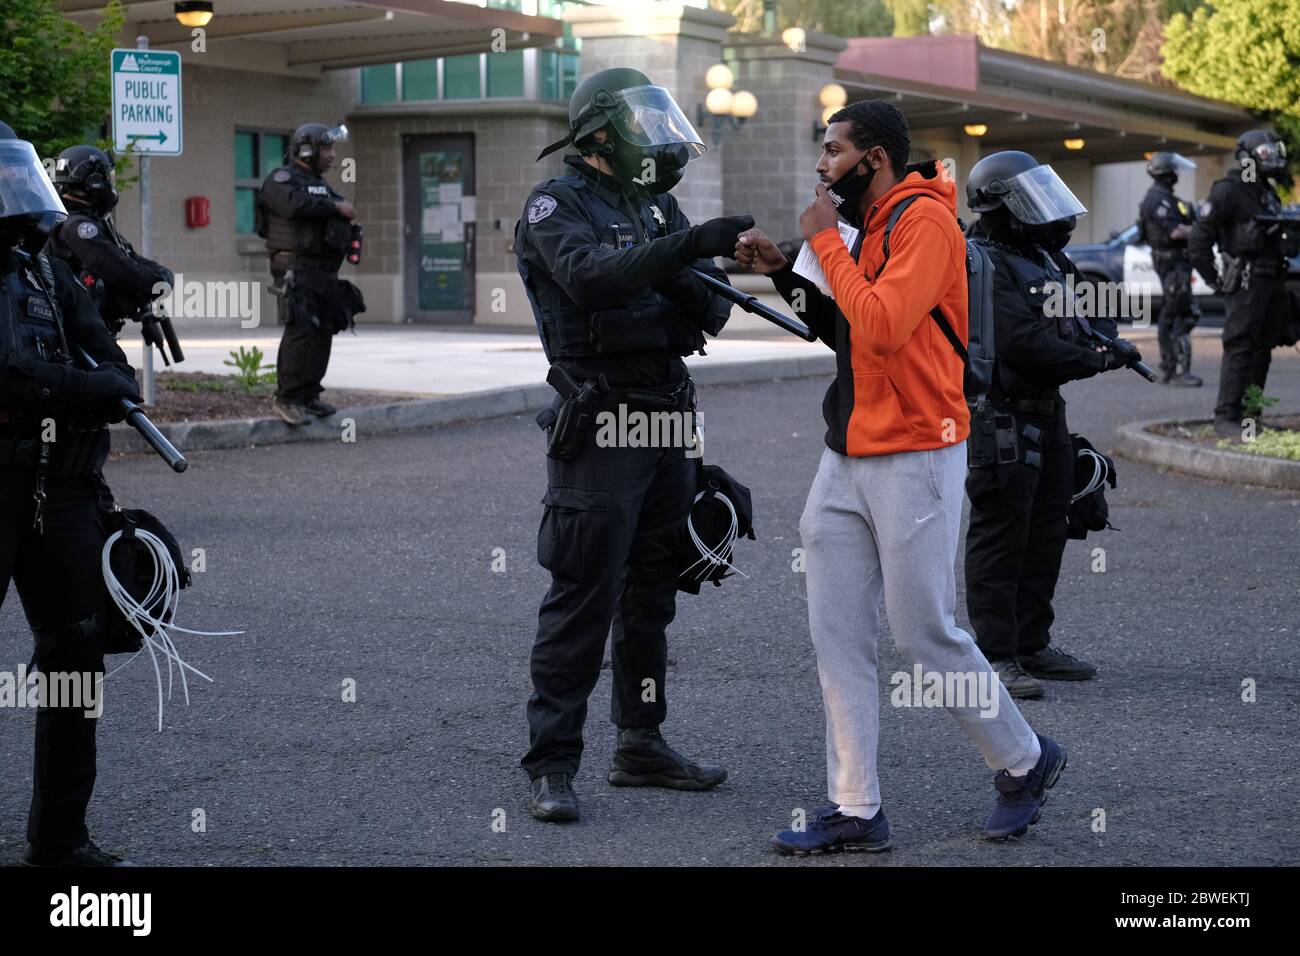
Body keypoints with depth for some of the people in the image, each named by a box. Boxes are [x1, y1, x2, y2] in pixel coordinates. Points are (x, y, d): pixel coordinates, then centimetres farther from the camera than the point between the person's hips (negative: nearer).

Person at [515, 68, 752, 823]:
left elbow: (714, 311, 10)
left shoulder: (659, 205, 15)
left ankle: (641, 745, 22)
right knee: (582, 599, -7)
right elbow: (590, 275, -28)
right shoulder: (557, 205, -7)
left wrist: (693, 284, -12)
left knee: (651, 596, 13)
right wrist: (685, 246, -36)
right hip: (600, 428, -7)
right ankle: (552, 764, -2)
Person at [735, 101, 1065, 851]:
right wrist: (784, 273, 7)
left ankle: (1026, 762, 20)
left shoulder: (925, 220, -14)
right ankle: (856, 811, 10)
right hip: (849, 456, 9)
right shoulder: (872, 226, 15)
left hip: (915, 459, -9)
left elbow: (880, 327, -25)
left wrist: (825, 241, -16)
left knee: (926, 632, -1)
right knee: (839, 636, 5)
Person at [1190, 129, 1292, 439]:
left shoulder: (1268, 192, 16)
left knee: (1262, 349, 10)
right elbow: (1199, 240, -13)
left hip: (1273, 281, 9)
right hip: (1247, 282, -9)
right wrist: (1215, 280, -11)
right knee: (1240, 348, -11)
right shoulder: (1228, 190, -10)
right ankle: (1226, 418, -11)